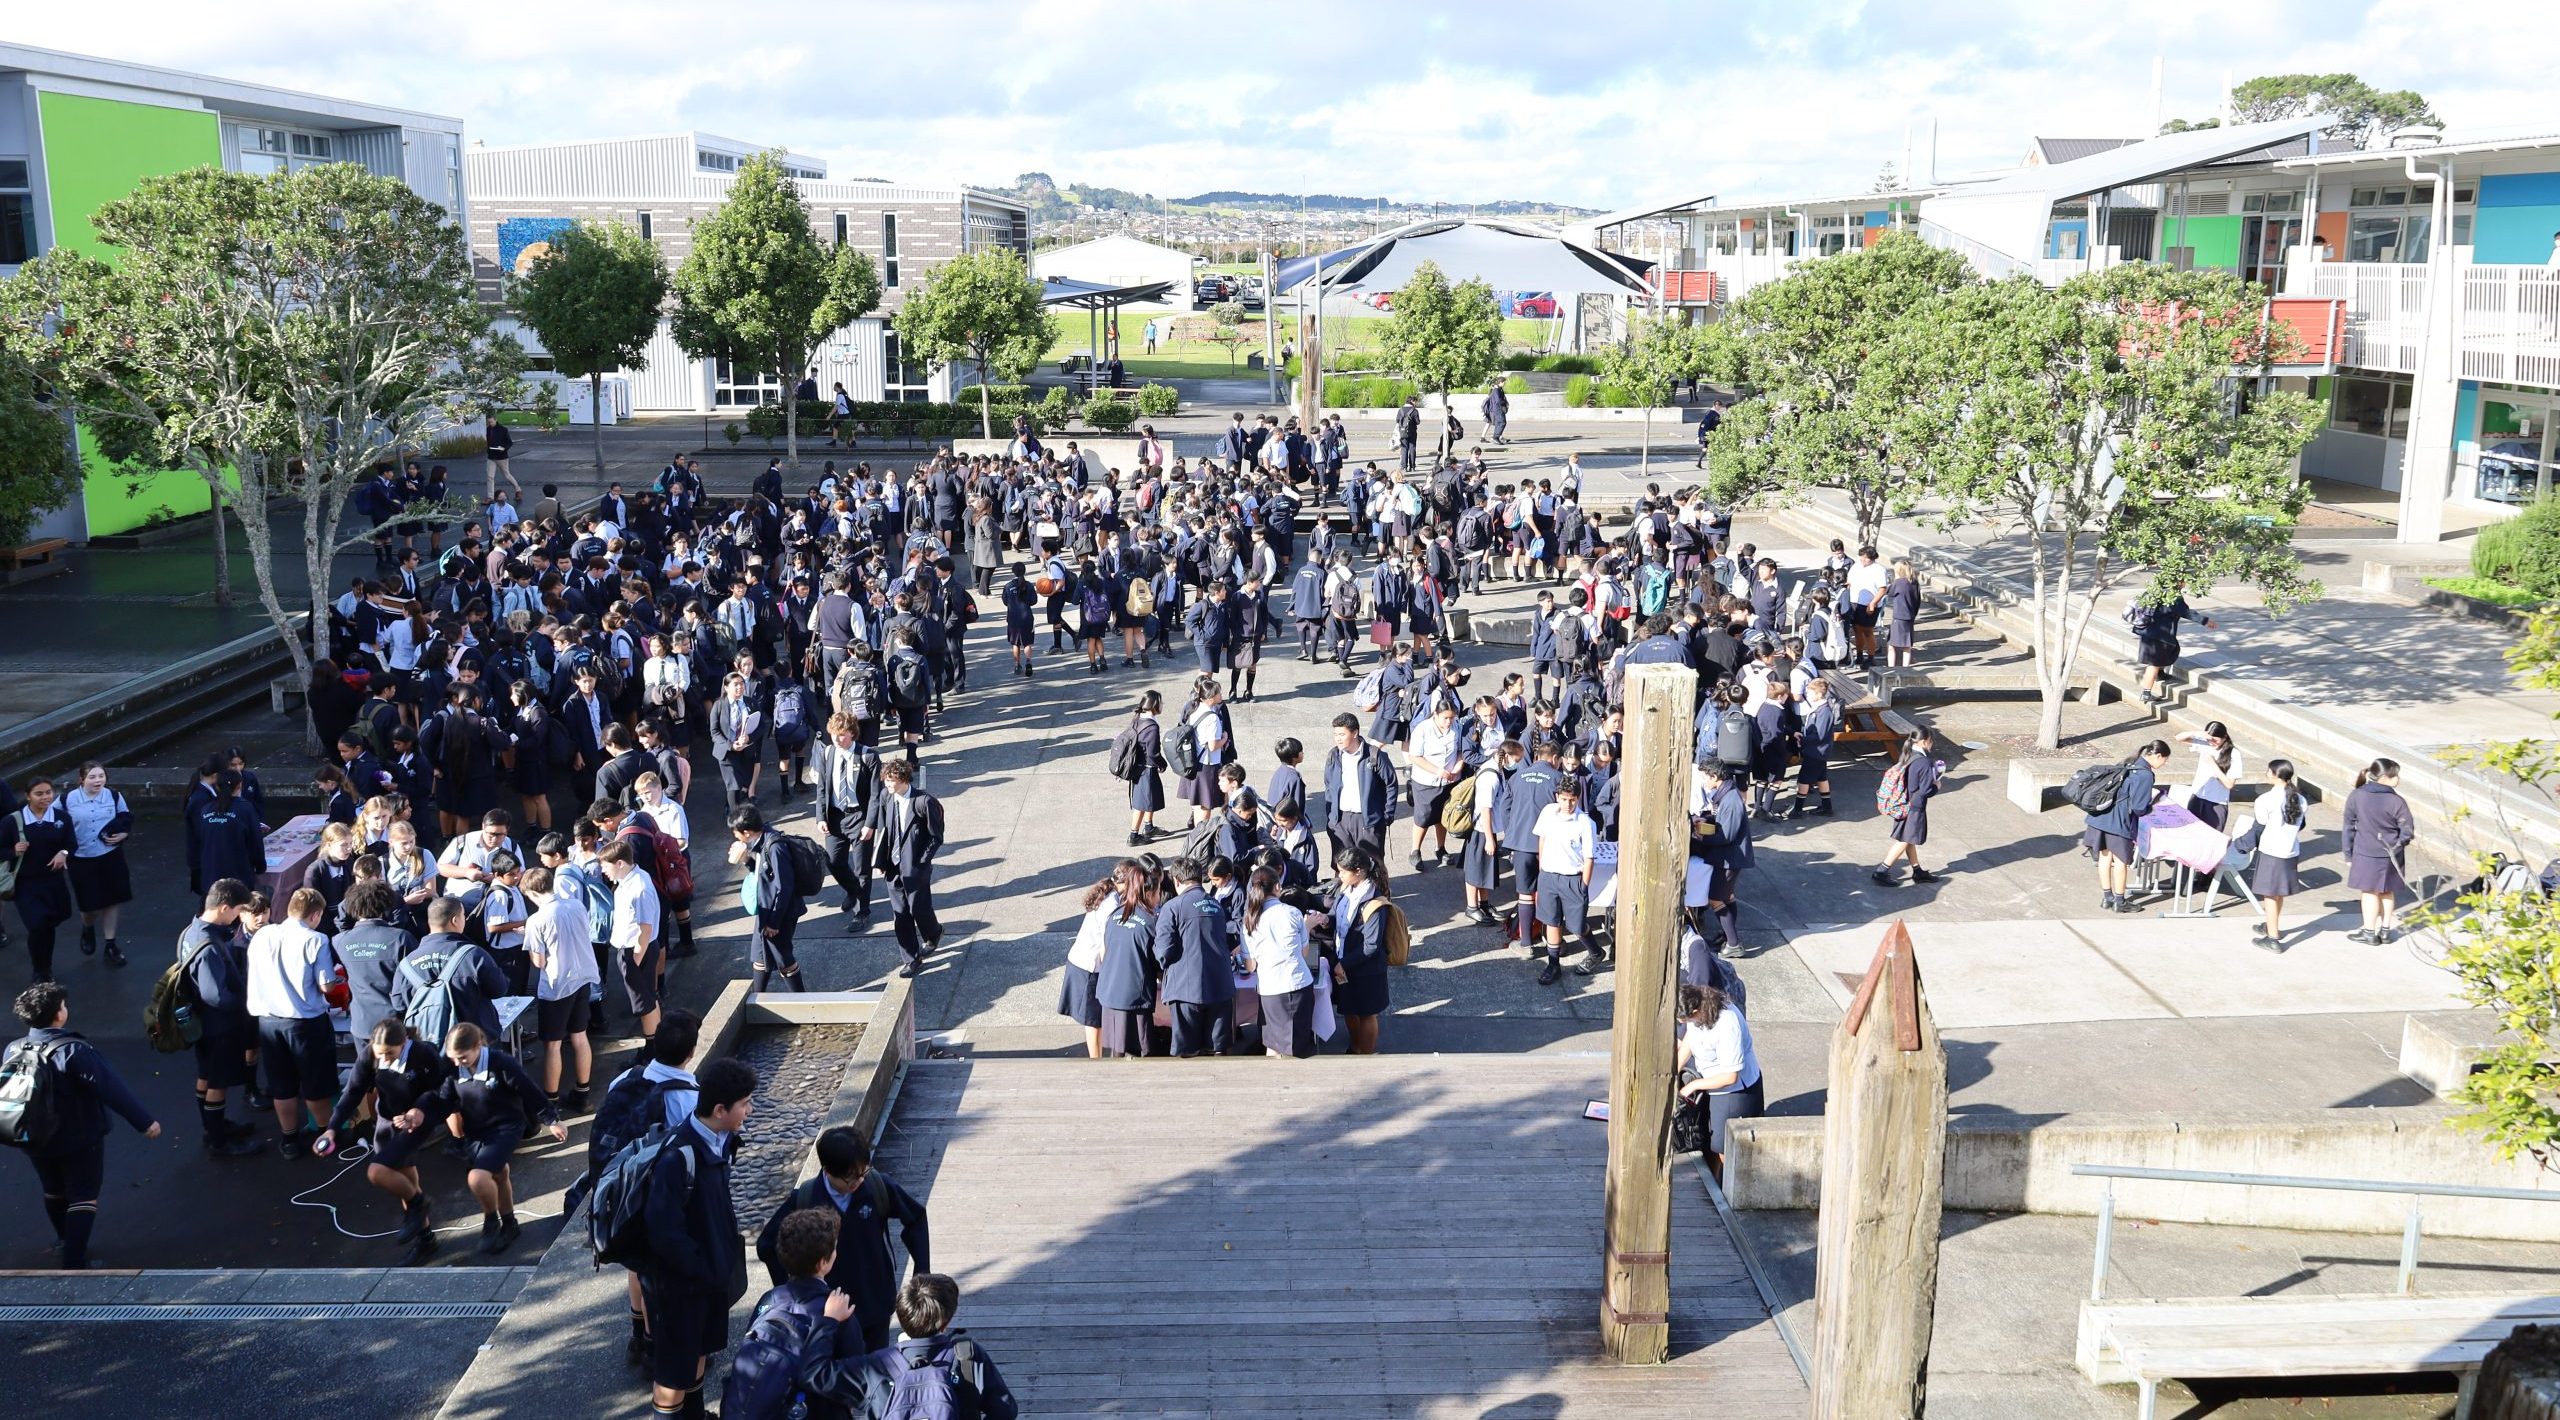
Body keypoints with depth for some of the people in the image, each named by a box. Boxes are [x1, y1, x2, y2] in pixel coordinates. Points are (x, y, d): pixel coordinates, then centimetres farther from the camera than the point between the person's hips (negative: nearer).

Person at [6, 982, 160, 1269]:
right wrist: (144, 1121, -21)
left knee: (54, 1192, 24)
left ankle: (67, 1243, 44)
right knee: (83, 1197, 3)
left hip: (36, 1140, 6)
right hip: (79, 1138, -6)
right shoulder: (74, 1050, -25)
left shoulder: (13, 1050, -6)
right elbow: (111, 1089, -26)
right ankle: (74, 1263, -1)